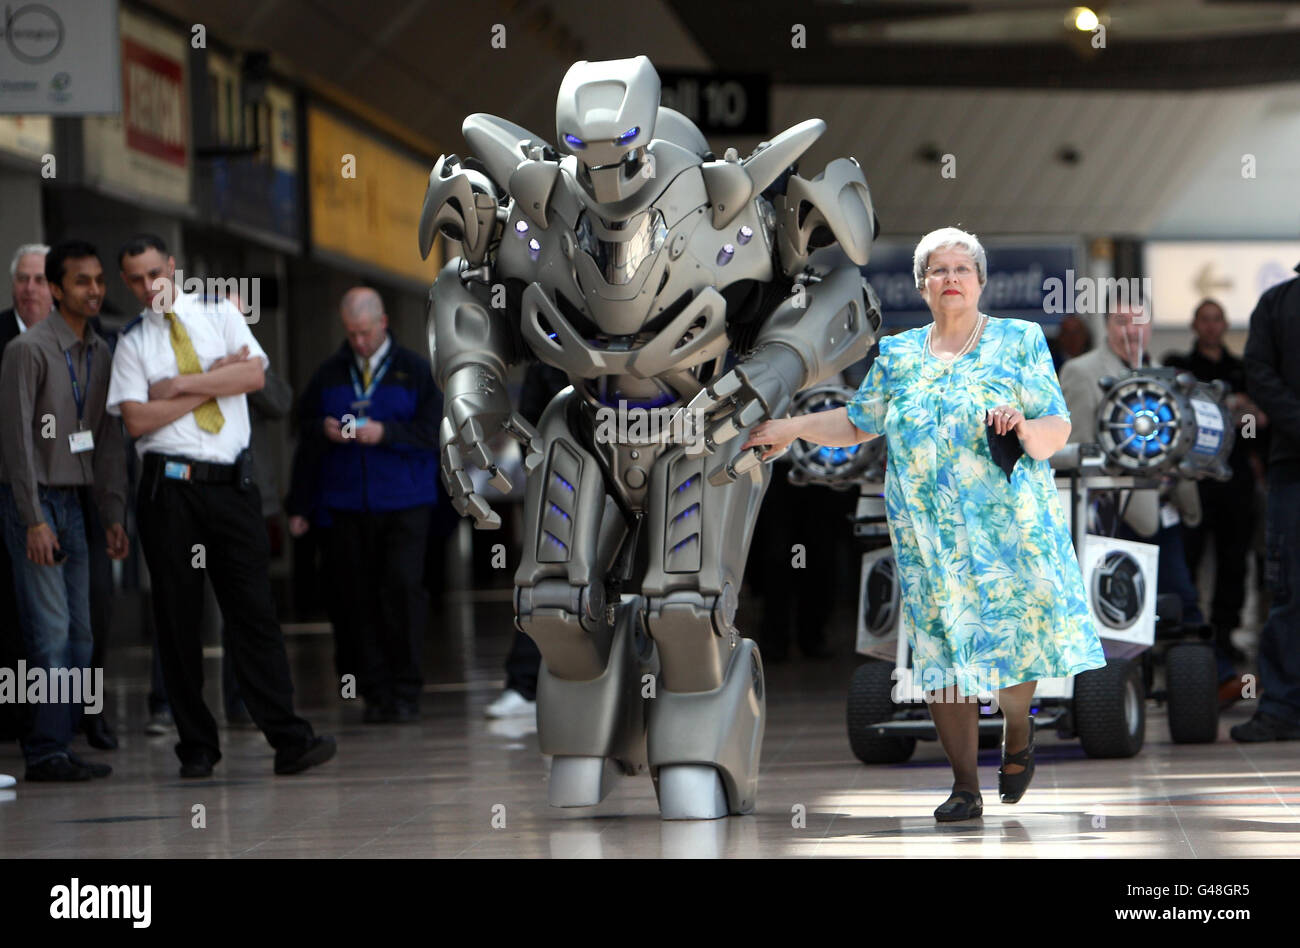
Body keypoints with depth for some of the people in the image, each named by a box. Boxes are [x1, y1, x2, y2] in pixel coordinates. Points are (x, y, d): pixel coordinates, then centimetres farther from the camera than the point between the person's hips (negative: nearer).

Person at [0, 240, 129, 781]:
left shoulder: (101, 353, 11)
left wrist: (114, 516, 9)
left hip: (73, 502, 7)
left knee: (79, 635, 5)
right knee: (50, 631, -12)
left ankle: (60, 746, 9)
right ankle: (45, 752, -9)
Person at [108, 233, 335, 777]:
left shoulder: (218, 314, 10)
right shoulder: (132, 342, 7)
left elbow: (254, 374, -5)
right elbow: (136, 420, -6)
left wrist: (181, 385, -9)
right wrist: (212, 381, -5)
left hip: (232, 484, 0)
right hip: (168, 487, 0)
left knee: (254, 610, -4)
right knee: (177, 616, 3)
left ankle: (289, 740, -8)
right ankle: (196, 746, 10)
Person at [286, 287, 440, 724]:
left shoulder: (414, 370, 4)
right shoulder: (329, 374, 11)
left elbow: (432, 430, -2)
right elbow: (304, 434, 14)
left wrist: (385, 433, -16)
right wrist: (300, 505, 4)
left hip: (405, 506, -2)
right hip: (349, 506, 2)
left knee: (403, 588, -11)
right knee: (358, 597, -1)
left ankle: (405, 690, -4)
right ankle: (375, 692, 5)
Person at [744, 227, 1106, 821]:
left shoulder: (1020, 342, 3)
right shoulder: (897, 355, 12)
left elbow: (1058, 430, 0)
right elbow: (858, 423, 22)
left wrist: (1025, 429, -20)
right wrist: (791, 428, 14)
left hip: (1010, 530, -2)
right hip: (928, 540, 2)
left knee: (1015, 638, -5)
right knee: (943, 656, -1)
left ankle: (1017, 728, 28)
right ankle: (965, 787, 7)